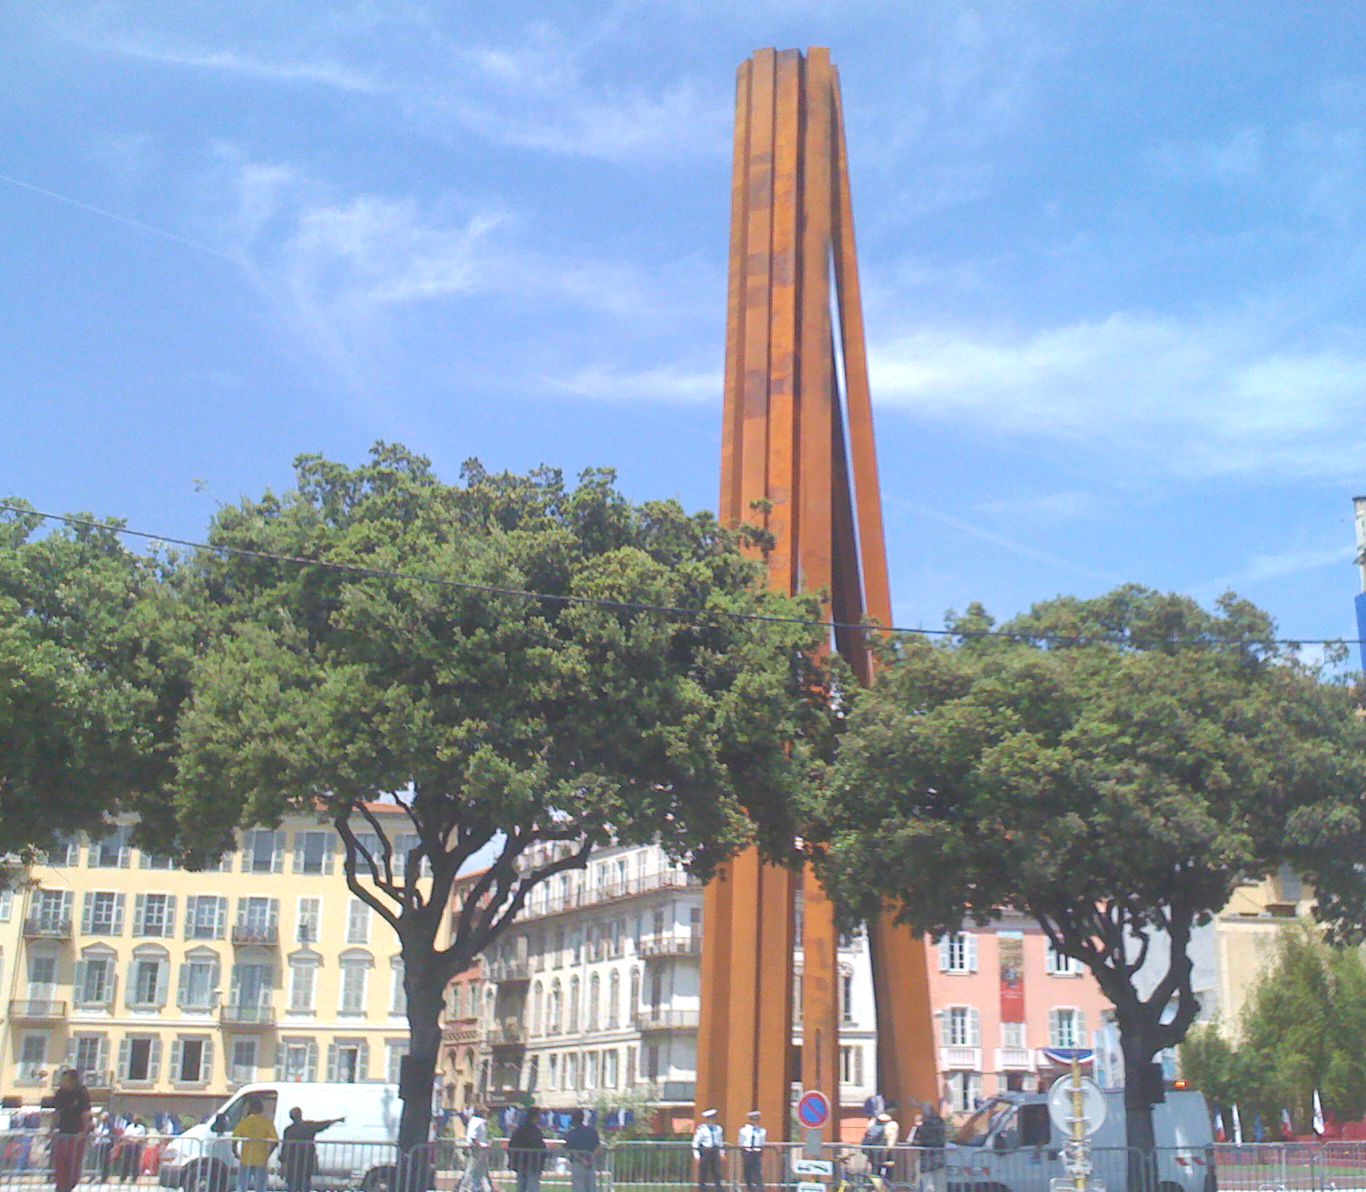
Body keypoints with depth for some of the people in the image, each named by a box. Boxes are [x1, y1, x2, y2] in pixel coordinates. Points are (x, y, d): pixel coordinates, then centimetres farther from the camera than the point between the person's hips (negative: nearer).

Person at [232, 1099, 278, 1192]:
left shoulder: (244, 1122, -4)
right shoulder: (268, 1122, -1)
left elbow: (234, 1140, -8)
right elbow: (275, 1142, -7)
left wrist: (236, 1153, 9)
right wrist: (267, 1155, 8)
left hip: (246, 1161, -1)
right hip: (261, 1162, 1)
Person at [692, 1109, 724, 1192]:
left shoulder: (718, 1128, 8)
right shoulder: (701, 1129, -9)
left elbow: (721, 1141, 19)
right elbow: (696, 1142, -8)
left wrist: (722, 1152, 16)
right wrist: (697, 1155, -12)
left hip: (715, 1152, 5)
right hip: (705, 1152, -5)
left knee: (717, 1173, 4)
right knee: (703, 1174, 3)